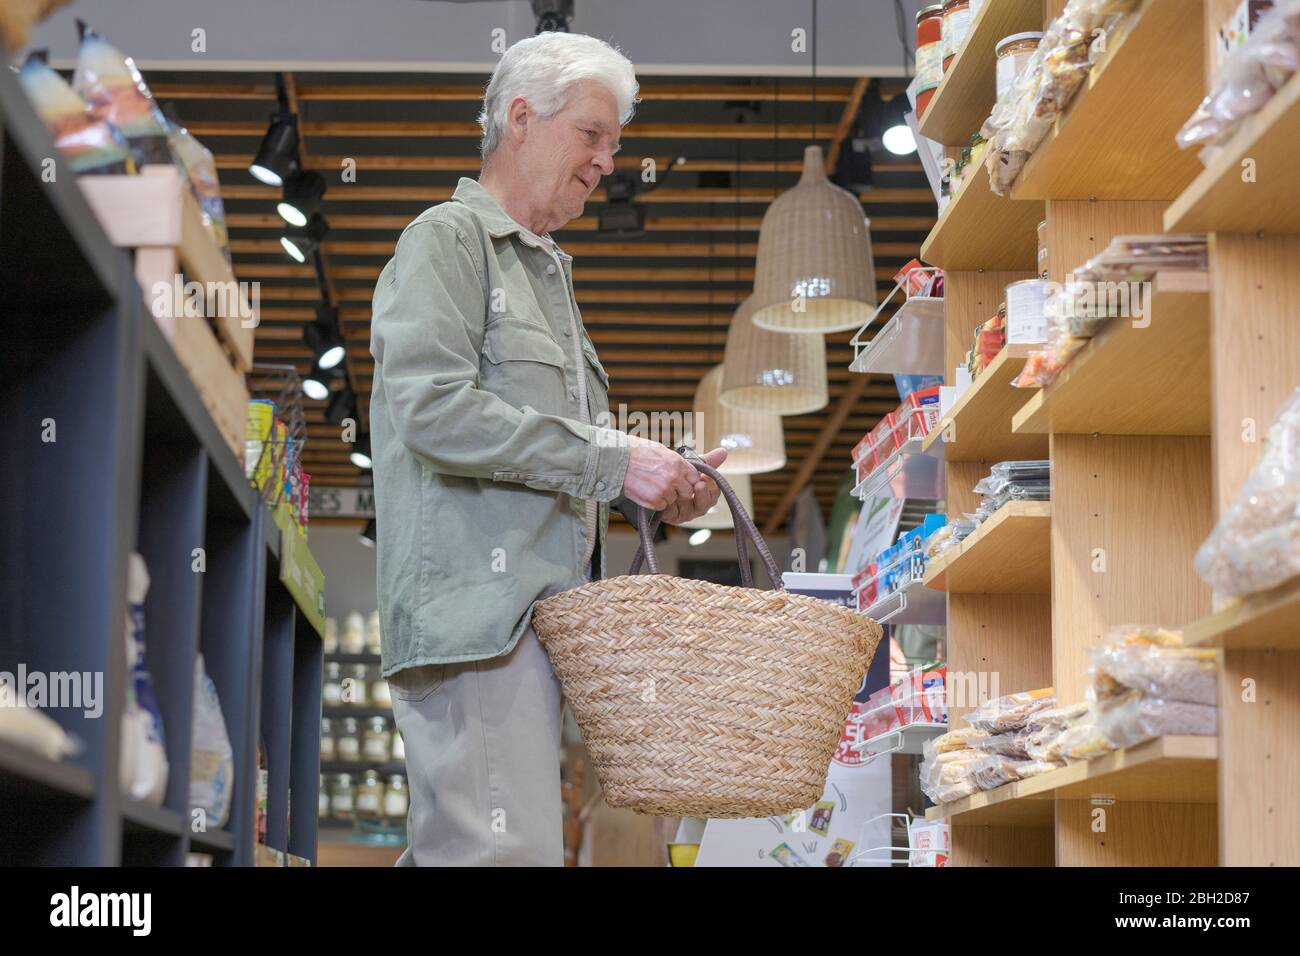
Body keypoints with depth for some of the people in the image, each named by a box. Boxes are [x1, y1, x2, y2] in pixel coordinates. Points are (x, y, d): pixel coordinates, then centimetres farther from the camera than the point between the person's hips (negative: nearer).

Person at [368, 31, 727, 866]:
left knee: (452, 848, 9)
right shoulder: (448, 239, -1)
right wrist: (608, 459, -15)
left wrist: (657, 484, 11)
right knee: (507, 851, -16)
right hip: (475, 603, -9)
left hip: (535, 608, 9)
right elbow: (434, 410, -17)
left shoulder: (546, 270, 26)